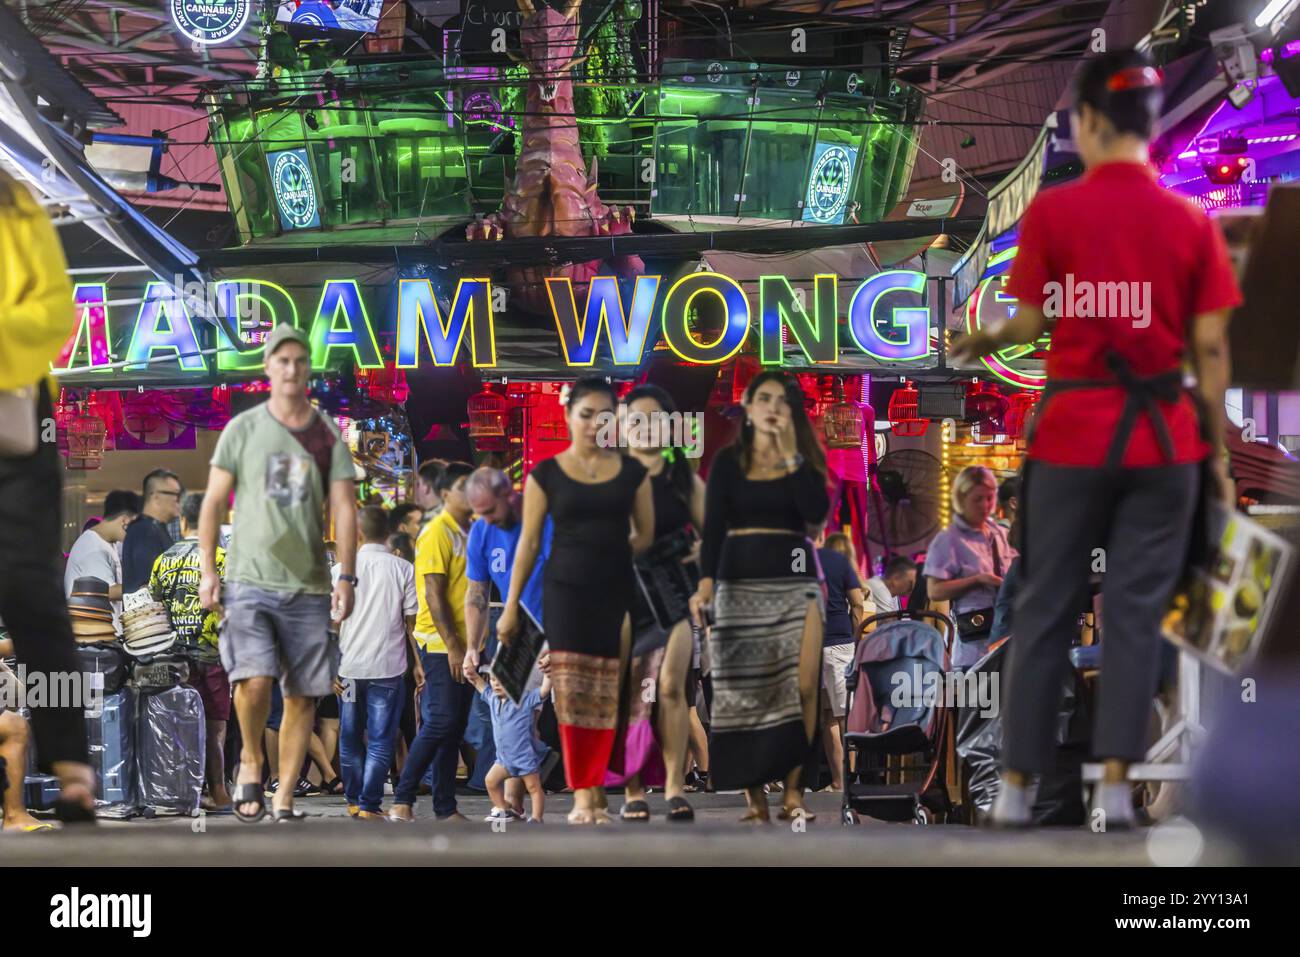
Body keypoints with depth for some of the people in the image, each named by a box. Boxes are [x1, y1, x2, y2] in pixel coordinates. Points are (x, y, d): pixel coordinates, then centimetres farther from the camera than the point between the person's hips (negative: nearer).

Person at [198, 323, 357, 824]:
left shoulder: (328, 435, 7)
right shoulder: (243, 429, 4)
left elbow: (343, 509, 4)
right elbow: (214, 501, 6)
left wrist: (346, 578, -4)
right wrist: (208, 571, 0)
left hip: (308, 586, 2)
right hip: (248, 580, -2)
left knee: (303, 694, 2)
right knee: (253, 678, -20)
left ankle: (284, 797, 11)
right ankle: (250, 760, 6)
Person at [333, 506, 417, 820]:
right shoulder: (403, 569, -3)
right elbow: (412, 621, -2)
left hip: (349, 666, 2)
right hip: (388, 665, -2)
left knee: (350, 737, 15)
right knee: (380, 740, 2)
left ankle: (354, 800, 21)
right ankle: (369, 805, -4)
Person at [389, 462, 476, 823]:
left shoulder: (472, 532, 15)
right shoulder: (438, 532, -10)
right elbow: (434, 594, -16)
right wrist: (452, 645, -20)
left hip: (463, 645, 8)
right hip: (441, 644, -8)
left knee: (454, 728, 7)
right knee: (441, 722, -13)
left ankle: (445, 807, 10)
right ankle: (402, 800, -9)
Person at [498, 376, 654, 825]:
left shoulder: (632, 472, 7)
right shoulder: (546, 473, 3)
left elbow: (647, 535, 13)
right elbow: (529, 542, 5)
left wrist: (610, 552, 0)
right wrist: (511, 606, 4)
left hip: (616, 590, 2)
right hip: (566, 588, -2)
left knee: (606, 693, -1)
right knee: (572, 688, -9)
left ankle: (596, 790, 5)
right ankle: (582, 795, -10)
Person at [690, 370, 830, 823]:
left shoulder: (804, 460, 8)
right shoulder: (728, 461, 4)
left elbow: (817, 513, -10)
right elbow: (713, 526, -5)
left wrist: (790, 453, -10)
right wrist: (706, 582, -20)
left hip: (795, 580, 1)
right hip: (740, 581, -1)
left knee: (801, 687, -9)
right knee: (744, 689, -5)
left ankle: (793, 790, -4)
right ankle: (753, 794, -2)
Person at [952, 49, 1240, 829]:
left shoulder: (1054, 210, -7)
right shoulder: (1192, 222, -1)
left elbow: (1030, 321, -5)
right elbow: (1211, 348, 0)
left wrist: (981, 341, 16)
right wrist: (1219, 453, 6)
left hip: (1075, 434, -1)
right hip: (1165, 439, 1)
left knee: (1046, 611, 9)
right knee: (1136, 612, 6)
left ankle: (1018, 786, 12)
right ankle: (1116, 785, 2)